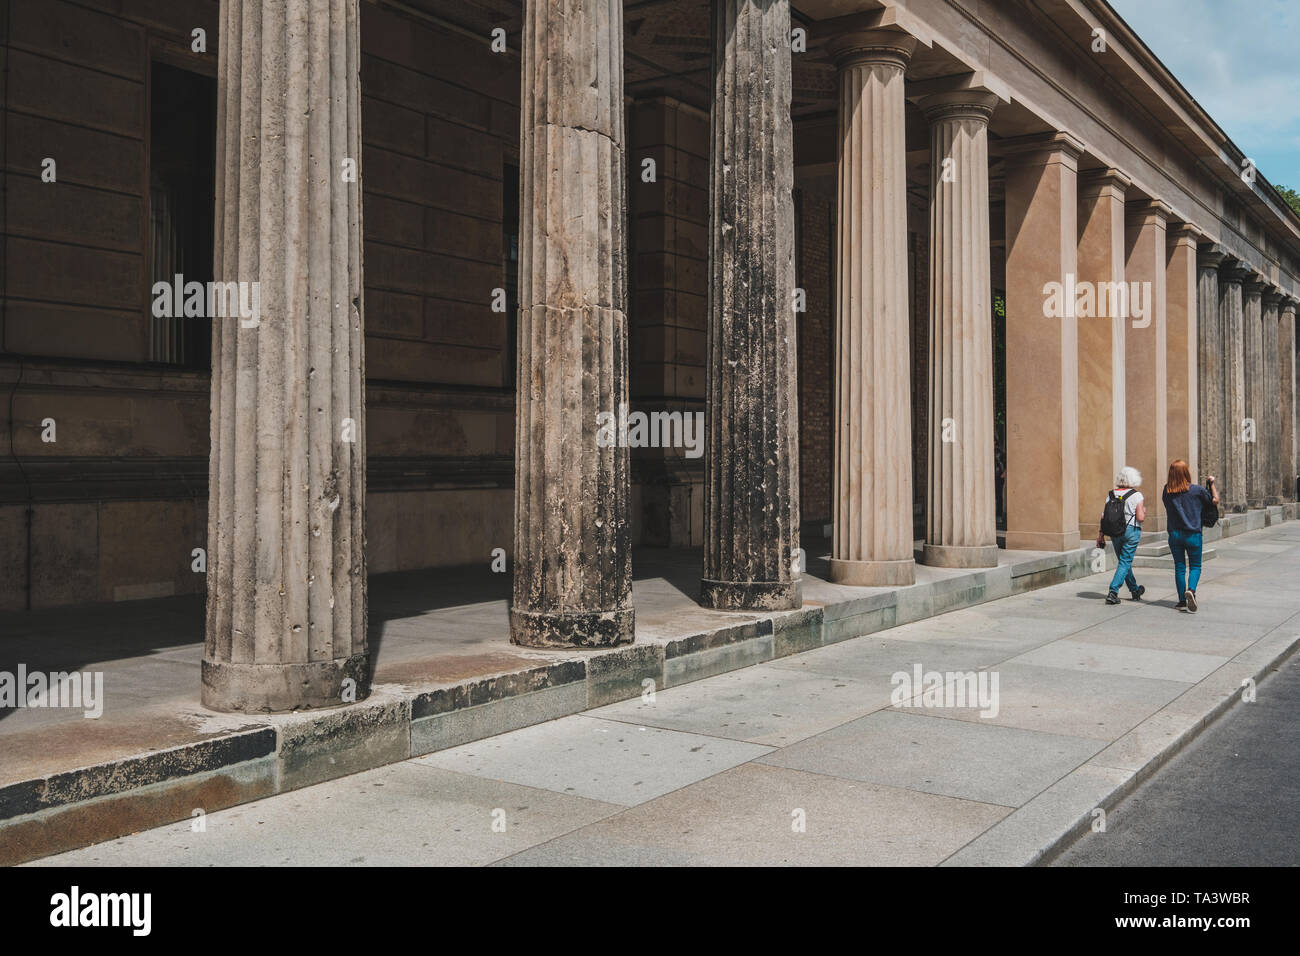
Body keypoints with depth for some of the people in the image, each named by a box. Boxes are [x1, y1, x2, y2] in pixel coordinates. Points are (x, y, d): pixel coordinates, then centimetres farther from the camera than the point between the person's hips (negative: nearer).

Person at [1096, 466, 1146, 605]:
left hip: (1114, 532, 5)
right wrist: (1144, 509, 9)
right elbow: (1140, 518, -12)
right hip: (1131, 531, -5)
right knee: (1125, 562, 0)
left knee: (1125, 561, 18)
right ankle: (1113, 591, -12)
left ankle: (1135, 590, 34)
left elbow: (1103, 516, 1)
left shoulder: (1111, 494, 4)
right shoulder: (1136, 495, -7)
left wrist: (1101, 534, 5)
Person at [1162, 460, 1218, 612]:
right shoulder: (1197, 490, -9)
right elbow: (1215, 500, 5)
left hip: (1174, 534, 2)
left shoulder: (1167, 491, -4)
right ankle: (1191, 590, -18)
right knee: (1195, 566, 9)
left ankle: (1182, 601, 11)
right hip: (1193, 535, -2)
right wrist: (1212, 484, 18)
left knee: (1179, 567, 10)